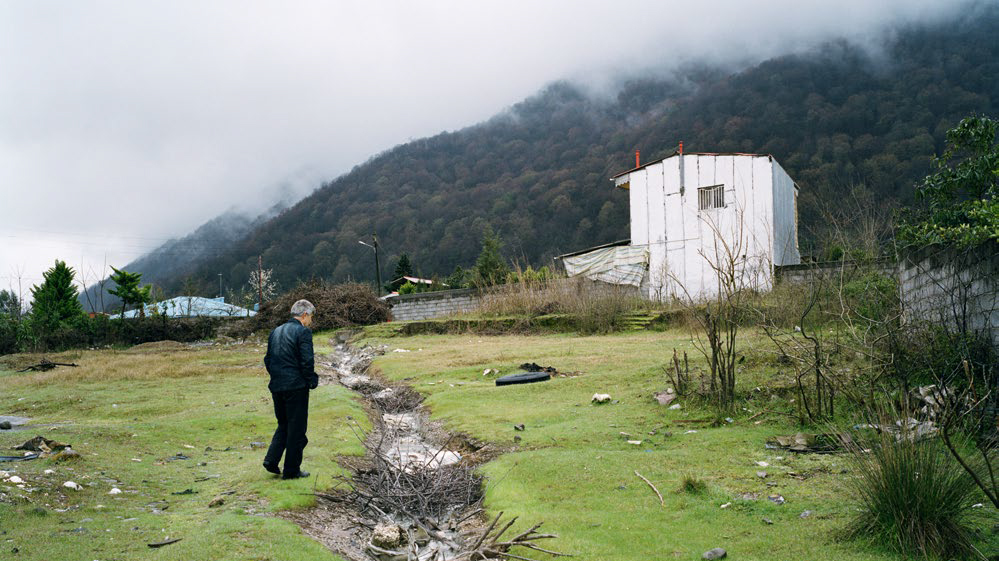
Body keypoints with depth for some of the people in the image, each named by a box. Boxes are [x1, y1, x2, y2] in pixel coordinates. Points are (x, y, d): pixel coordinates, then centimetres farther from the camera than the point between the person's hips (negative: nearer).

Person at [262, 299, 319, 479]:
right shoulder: (303, 332, -11)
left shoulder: (276, 331, 12)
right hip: (296, 386, -7)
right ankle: (291, 470, 10)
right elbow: (307, 361, -17)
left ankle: (271, 460, 10)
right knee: (297, 429, 4)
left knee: (283, 425, 21)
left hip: (276, 386, 7)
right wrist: (311, 381, -3)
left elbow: (268, 359, 13)